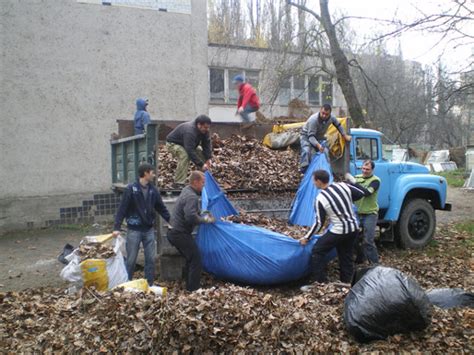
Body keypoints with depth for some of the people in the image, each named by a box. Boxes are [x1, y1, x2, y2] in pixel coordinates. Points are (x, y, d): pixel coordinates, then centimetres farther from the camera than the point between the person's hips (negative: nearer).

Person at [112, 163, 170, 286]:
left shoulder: (153, 190, 5)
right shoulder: (131, 189, -9)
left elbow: (161, 208, 12)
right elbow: (122, 208, -10)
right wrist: (117, 227, -16)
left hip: (149, 230, 4)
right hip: (134, 230, -4)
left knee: (151, 259, 6)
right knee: (131, 260, 5)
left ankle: (150, 285, 17)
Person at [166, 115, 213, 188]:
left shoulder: (204, 131, -14)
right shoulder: (189, 131, -40)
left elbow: (206, 144, -8)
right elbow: (190, 151, -42)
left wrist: (208, 158, -20)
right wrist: (201, 164, -41)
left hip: (188, 144, 8)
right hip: (173, 143, -8)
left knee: (202, 154, -5)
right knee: (185, 156, -34)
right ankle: (179, 183, -30)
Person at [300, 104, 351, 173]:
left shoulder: (331, 118, -18)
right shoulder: (313, 119, -37)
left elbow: (338, 126, 5)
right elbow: (311, 136, -39)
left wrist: (345, 136, 9)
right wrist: (318, 145, -54)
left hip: (319, 137, 7)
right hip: (307, 136, -6)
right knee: (307, 151, -29)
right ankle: (304, 169, -29)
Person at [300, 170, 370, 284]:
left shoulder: (320, 199, -15)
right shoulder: (343, 185, -3)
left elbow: (319, 223, -10)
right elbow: (363, 193, 6)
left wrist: (307, 237, 3)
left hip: (339, 231, -6)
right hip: (353, 228, 7)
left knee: (317, 251, 6)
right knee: (346, 256, 20)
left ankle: (319, 283, 4)